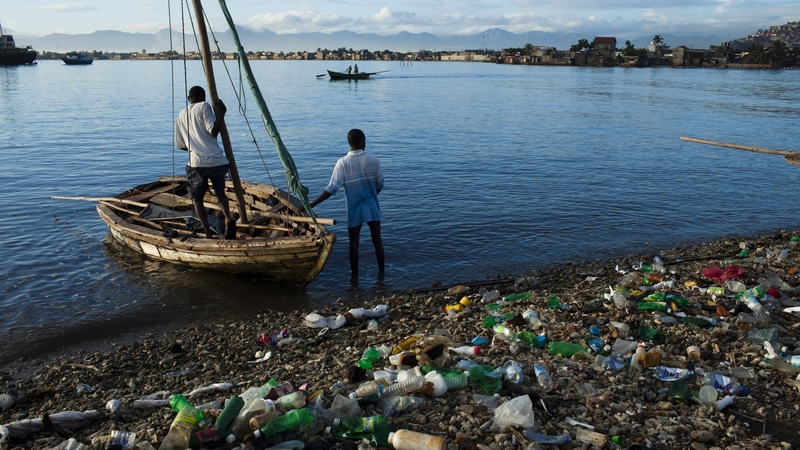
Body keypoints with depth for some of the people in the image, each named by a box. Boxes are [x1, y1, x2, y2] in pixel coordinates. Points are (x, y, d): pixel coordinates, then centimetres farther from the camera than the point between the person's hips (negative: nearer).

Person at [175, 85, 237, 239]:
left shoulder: (181, 116, 17)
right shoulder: (204, 107, 5)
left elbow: (180, 145, 19)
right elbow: (214, 130, -7)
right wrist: (222, 113, 3)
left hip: (196, 163, 1)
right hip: (217, 161, -1)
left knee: (197, 198, 16)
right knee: (220, 192, 23)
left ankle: (208, 234, 2)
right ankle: (228, 218, -3)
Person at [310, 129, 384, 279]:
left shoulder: (342, 163, -13)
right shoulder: (373, 159, -8)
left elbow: (332, 189, -18)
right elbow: (380, 185, 0)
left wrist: (312, 204, -15)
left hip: (354, 210, -1)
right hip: (372, 207, 1)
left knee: (354, 243, 10)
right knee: (377, 240, 14)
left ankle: (355, 276, 17)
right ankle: (381, 272, 22)